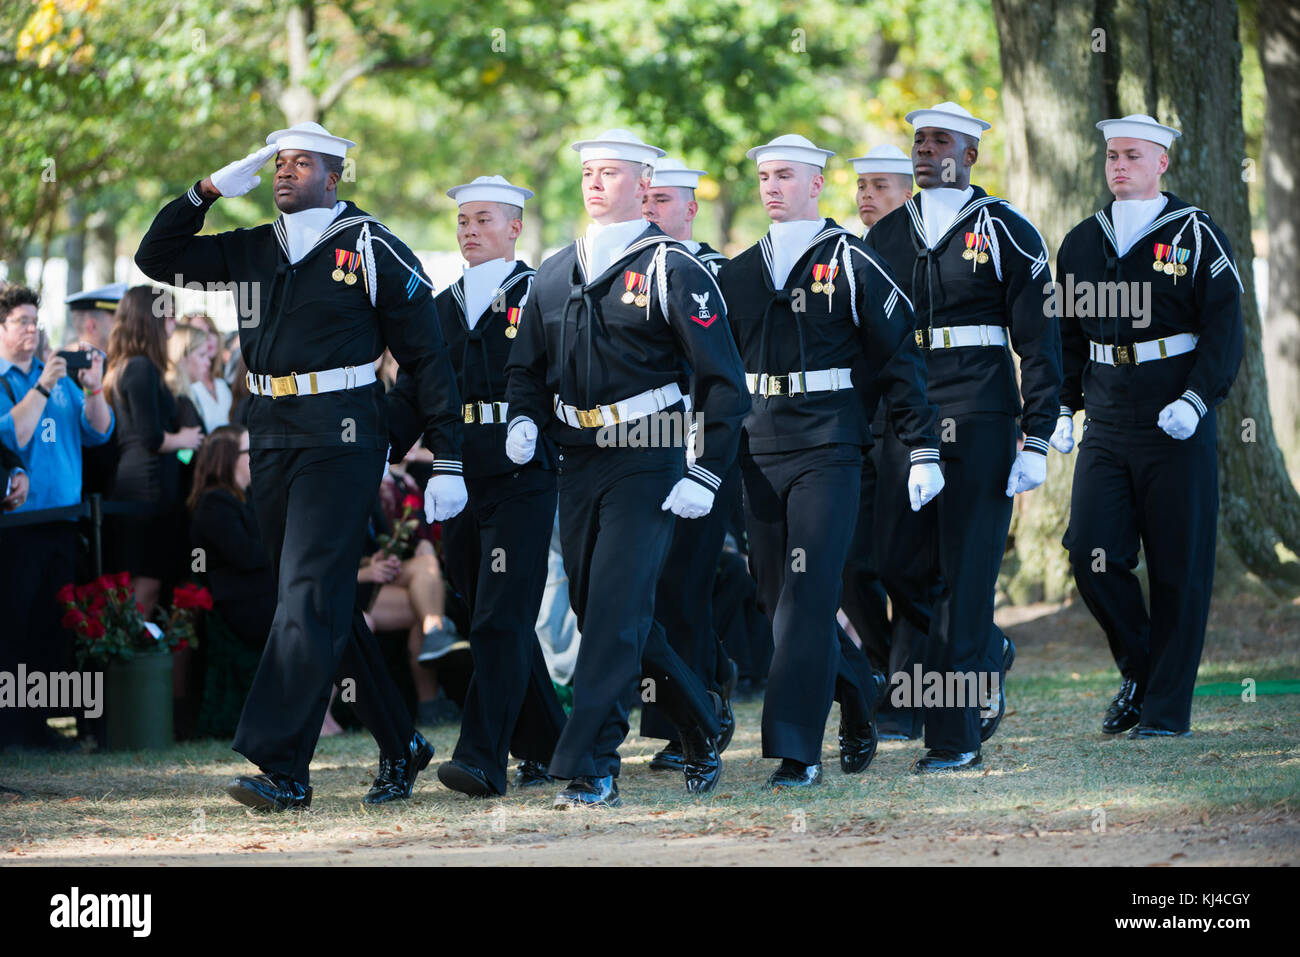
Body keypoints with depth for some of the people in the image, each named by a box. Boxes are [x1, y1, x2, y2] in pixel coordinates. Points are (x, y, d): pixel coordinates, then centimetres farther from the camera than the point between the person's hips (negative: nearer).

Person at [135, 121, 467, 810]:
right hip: (271, 443, 7)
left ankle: (282, 767, -16)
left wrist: (448, 464, -7)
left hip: (340, 442, -7)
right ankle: (400, 746, 22)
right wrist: (208, 190, 3)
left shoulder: (370, 249, -4)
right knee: (327, 605, 11)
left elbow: (427, 357, -3)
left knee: (309, 598, -13)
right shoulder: (253, 251, 13)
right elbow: (157, 257, 17)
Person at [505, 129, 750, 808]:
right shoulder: (555, 274, 11)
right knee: (598, 609, 9)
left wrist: (706, 475, -12)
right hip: (579, 464, 7)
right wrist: (524, 419, 0)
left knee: (616, 608, -14)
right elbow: (528, 366, 22)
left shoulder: (670, 268, -7)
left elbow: (724, 382, -6)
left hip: (646, 464, -7)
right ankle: (699, 730, 26)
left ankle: (588, 768, -14)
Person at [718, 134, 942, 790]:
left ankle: (796, 751, -11)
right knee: (779, 598, 9)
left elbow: (899, 359, -1)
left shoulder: (850, 262, -1)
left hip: (829, 450, -5)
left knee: (808, 594, -11)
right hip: (759, 456, 5)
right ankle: (860, 695, 31)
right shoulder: (738, 274, 13)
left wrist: (924, 451, -4)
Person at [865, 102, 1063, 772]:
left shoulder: (1005, 233, -1)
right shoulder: (885, 236, 12)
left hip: (980, 421, -5)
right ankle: (988, 656, 31)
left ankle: (955, 737, -1)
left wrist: (1036, 440, -8)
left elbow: (1040, 341, -2)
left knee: (965, 575, -5)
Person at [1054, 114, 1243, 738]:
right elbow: (1067, 335, 19)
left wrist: (1196, 400, -19)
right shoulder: (1082, 243, 11)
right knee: (1091, 556, -7)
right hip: (1106, 428, 4)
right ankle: (1138, 669, 16)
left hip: (1177, 429, -4)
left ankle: (1168, 707, 8)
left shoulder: (1195, 236, -2)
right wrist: (1061, 407, 9)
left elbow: (1224, 330, -7)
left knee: (1178, 568, 0)